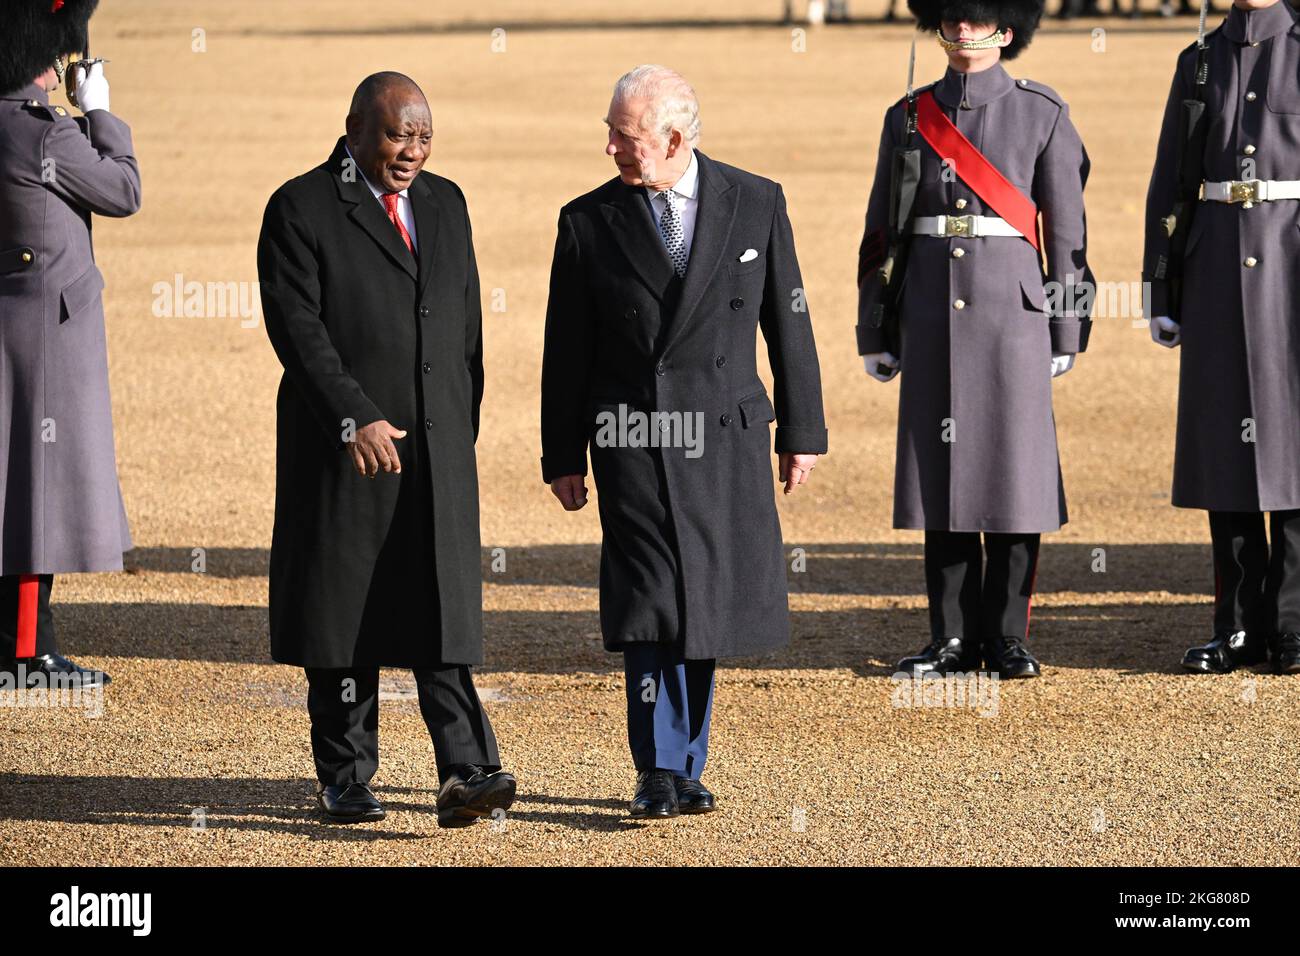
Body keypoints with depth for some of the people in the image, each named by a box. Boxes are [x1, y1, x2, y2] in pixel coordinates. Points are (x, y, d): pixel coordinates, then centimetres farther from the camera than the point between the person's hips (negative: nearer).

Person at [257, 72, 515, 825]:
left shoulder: (446, 205, 13)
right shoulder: (302, 209, -4)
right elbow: (296, 326, -13)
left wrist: (466, 435, 16)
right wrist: (354, 419, -22)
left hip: (438, 450, 4)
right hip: (344, 447, -4)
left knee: (443, 615, -5)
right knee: (343, 617, 4)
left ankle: (466, 773, -12)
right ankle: (346, 780, 13)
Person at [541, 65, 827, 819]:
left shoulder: (757, 204, 2)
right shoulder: (589, 222, 0)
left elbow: (789, 323, 7)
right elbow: (567, 351, 5)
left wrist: (802, 431, 7)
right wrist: (563, 458, 4)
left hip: (728, 440, 2)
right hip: (634, 442, -2)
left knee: (710, 602, 5)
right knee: (652, 601, -10)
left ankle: (685, 765, 16)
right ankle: (661, 772, -7)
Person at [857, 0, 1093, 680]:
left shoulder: (1042, 114, 2)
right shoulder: (909, 119, 9)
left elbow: (1067, 231, 2)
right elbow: (880, 233, 11)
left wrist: (1067, 331, -1)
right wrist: (875, 334, 8)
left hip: (1013, 309, -2)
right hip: (931, 312, 2)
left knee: (1013, 469, -1)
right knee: (941, 471, 3)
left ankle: (1006, 637, 7)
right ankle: (953, 637, 10)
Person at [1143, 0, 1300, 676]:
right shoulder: (1199, 63, 10)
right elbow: (1169, 182, 10)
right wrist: (1161, 293, 5)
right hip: (1218, 270, 3)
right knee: (1225, 441, 3)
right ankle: (1242, 626, 9)